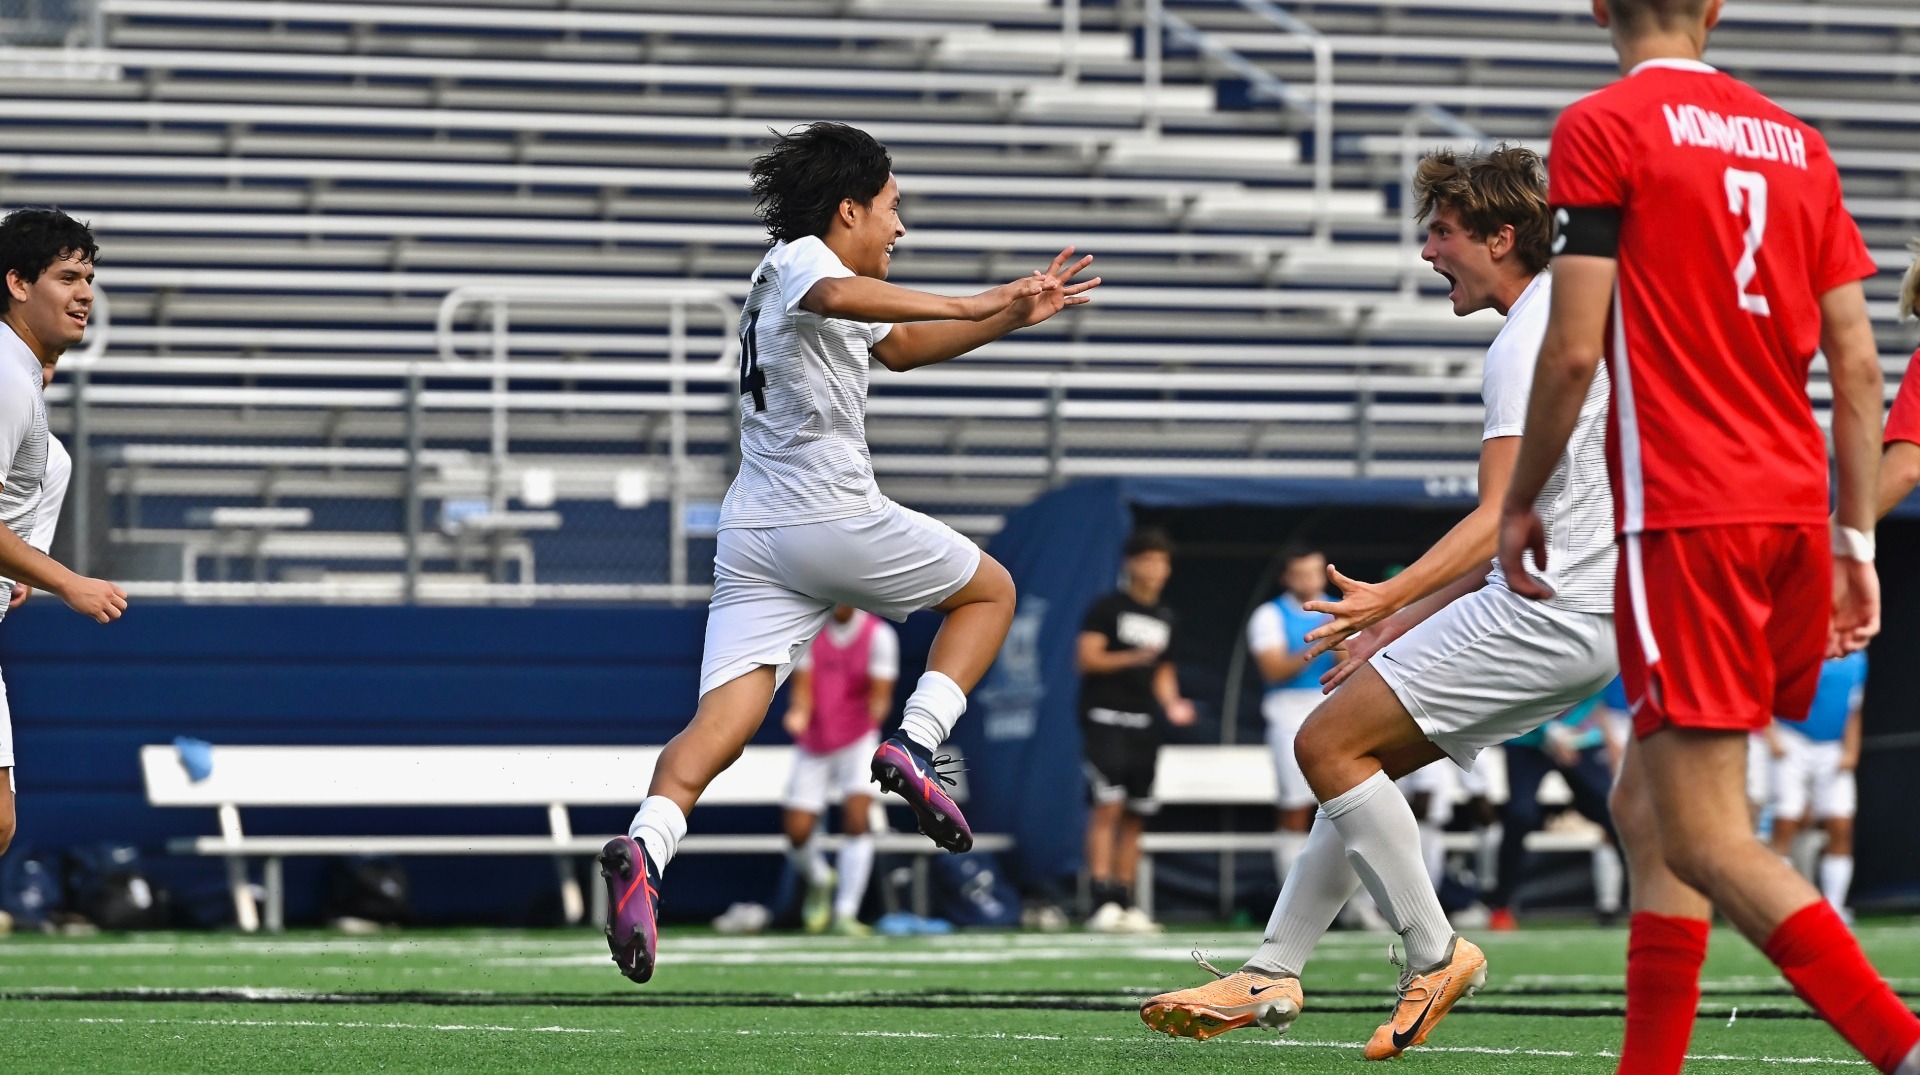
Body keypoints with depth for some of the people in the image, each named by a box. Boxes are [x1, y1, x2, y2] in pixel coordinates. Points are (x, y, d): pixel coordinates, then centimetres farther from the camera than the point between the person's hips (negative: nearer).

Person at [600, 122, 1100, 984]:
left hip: (751, 535, 8)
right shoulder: (799, 258, -3)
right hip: (831, 517, -8)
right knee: (990, 588, 16)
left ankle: (645, 847, -34)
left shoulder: (792, 271, 27)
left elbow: (899, 348, 41)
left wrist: (1013, 316, 36)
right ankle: (915, 745, -3)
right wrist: (971, 307, -35)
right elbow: (838, 297, -29)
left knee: (723, 720, -8)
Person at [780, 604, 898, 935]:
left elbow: (880, 694, -11)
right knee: (797, 831, -3)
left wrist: (876, 710, -36)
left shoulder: (879, 635, -9)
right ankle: (819, 882, 32)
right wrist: (799, 712, -28)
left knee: (857, 819, -21)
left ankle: (845, 912, -16)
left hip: (857, 739, -2)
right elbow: (802, 687, -5)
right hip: (813, 745, 2)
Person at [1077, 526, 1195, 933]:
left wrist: (1172, 704, 5)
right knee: (1107, 807, -16)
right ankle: (1103, 903, -20)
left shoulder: (1165, 618, 18)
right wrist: (1133, 658, -20)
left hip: (1144, 724, 7)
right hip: (1106, 719, -7)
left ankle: (1125, 905, 10)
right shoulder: (1107, 608, -2)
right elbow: (1085, 658, -9)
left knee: (1134, 818, 6)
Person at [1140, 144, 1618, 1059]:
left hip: (1545, 611, -11)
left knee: (1330, 742, -9)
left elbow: (1499, 521, -22)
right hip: (1573, 614, 11)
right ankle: (1273, 974, 14)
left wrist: (1391, 599, -33)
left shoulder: (1525, 346, -13)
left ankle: (1433, 955, -5)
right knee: (1363, 757, 14)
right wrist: (1409, 623, 24)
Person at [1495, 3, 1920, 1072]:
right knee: (1648, 806, 16)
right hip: (1795, 507, 7)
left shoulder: (1602, 128, -4)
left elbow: (1573, 349, -9)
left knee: (1705, 837, -10)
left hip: (1687, 519, -7)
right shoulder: (1798, 141, 14)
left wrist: (1521, 503, 3)